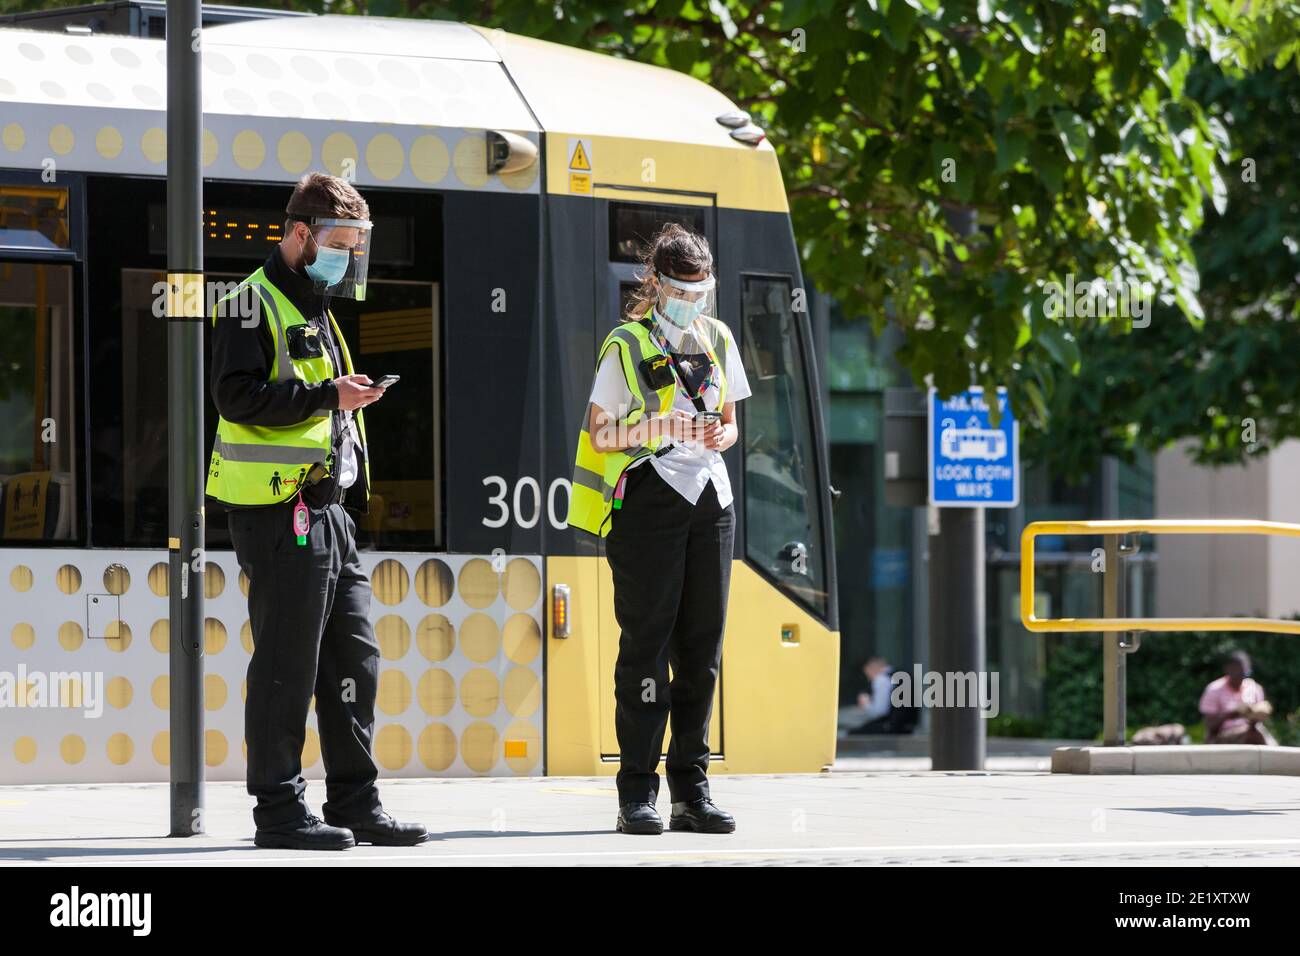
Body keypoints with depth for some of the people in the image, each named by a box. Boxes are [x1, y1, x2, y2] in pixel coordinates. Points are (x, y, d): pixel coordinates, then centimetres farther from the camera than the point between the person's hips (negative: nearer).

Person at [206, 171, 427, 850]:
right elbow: (236, 394, -20)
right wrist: (327, 398, -22)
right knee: (286, 663, -6)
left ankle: (356, 803, 13)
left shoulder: (317, 309, 22)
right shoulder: (252, 304, -7)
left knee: (354, 657, 8)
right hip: (278, 508, -9)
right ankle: (279, 810, -1)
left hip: (328, 509, 9)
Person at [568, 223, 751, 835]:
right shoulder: (627, 345, -1)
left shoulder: (717, 340, 15)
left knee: (702, 646, 4)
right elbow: (599, 436, -2)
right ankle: (637, 794, -5)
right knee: (647, 641, -7)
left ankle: (691, 790, 9)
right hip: (647, 500, -5)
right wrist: (648, 429, -19)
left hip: (709, 497, 5)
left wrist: (722, 433, -1)